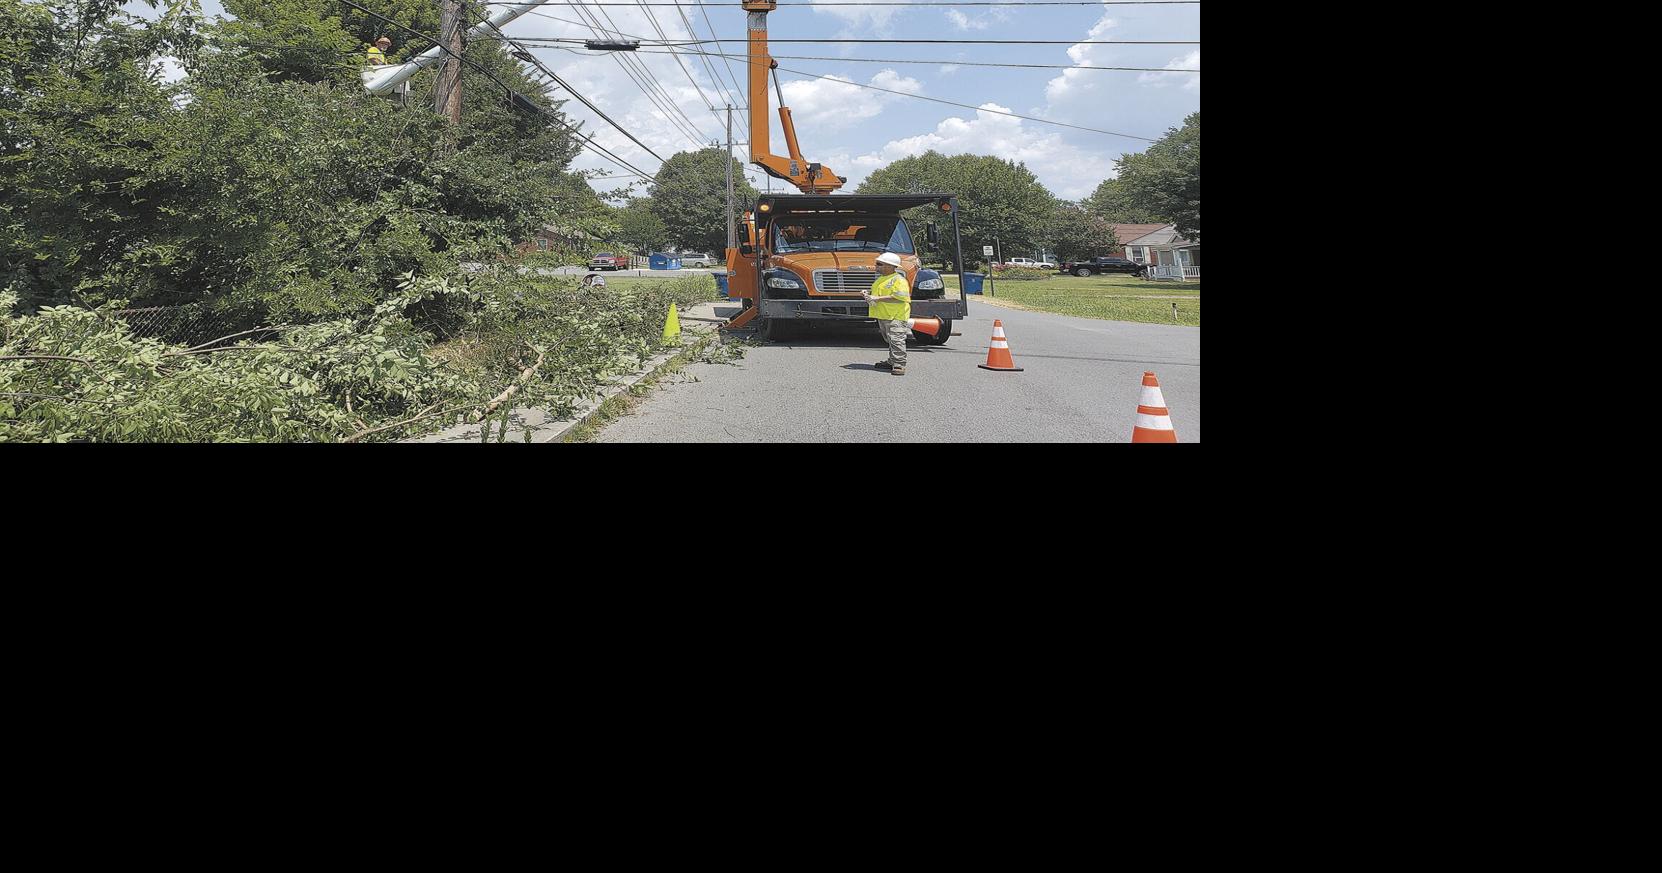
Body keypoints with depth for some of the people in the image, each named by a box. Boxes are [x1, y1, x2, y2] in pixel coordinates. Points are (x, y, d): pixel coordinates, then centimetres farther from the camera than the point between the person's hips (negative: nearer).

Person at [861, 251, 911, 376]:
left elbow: (899, 298, -23)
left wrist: (879, 298, -22)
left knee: (896, 339, -16)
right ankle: (892, 362, 23)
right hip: (883, 315, 10)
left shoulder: (898, 280, -13)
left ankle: (900, 364, -17)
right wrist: (868, 294, 12)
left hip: (896, 316, -10)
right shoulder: (882, 279, 19)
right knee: (889, 340, 15)